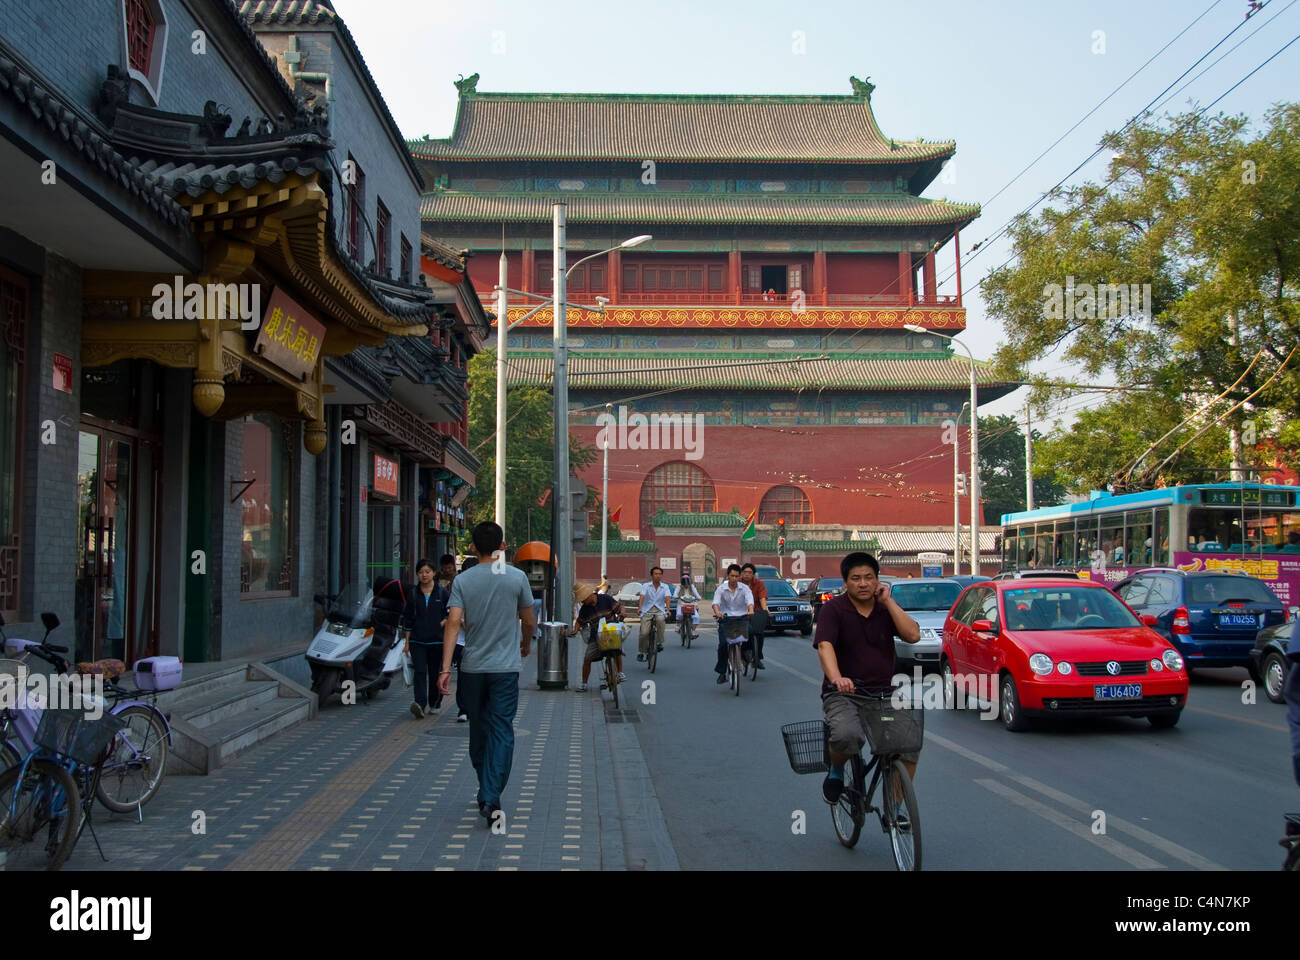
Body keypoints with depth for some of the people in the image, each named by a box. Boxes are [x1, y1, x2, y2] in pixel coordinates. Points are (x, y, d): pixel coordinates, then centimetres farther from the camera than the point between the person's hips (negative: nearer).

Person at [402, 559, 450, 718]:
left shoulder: (442, 592, 4)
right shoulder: (413, 594, 8)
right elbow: (408, 620, 11)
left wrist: (446, 620, -13)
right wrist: (407, 642, 7)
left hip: (437, 640, 0)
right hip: (417, 640, 0)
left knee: (435, 673, 8)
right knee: (420, 672, -13)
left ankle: (435, 703, 25)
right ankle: (421, 705, -24)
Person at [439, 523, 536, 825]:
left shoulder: (462, 580, -2)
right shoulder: (517, 577, -4)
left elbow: (453, 623, -11)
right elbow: (529, 622, 4)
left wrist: (445, 668, -13)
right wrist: (526, 644, 25)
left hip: (472, 667, 2)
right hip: (506, 667, -2)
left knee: (478, 729, 16)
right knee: (501, 731, -2)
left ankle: (486, 791, 29)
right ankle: (491, 798, -13)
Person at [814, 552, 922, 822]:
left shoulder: (886, 608, 9)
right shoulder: (833, 609, -3)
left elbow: (912, 635, -7)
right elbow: (825, 646, -19)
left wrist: (888, 602, -8)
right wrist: (836, 678, -38)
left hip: (884, 694, 4)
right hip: (844, 695, -4)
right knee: (847, 736, -33)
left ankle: (897, 806, 3)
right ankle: (836, 771, 3)